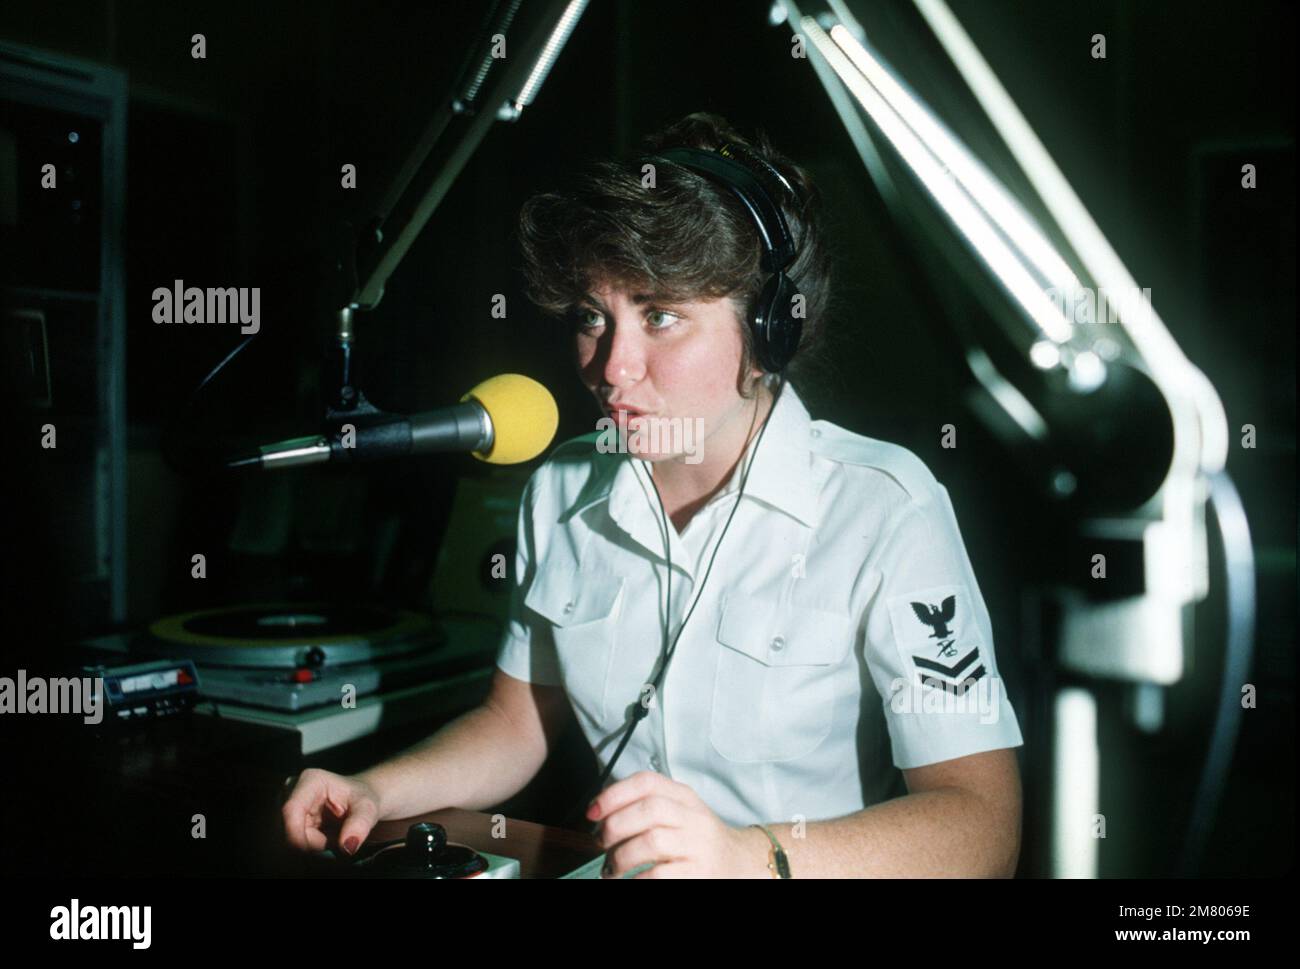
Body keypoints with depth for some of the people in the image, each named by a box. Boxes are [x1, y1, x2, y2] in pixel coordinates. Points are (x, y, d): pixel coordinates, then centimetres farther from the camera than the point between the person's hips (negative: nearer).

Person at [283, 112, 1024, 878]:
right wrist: (377, 791, -5)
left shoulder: (883, 512, -14)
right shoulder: (563, 493, 2)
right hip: (612, 866, 3)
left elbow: (982, 822, -19)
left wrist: (749, 855, -33)